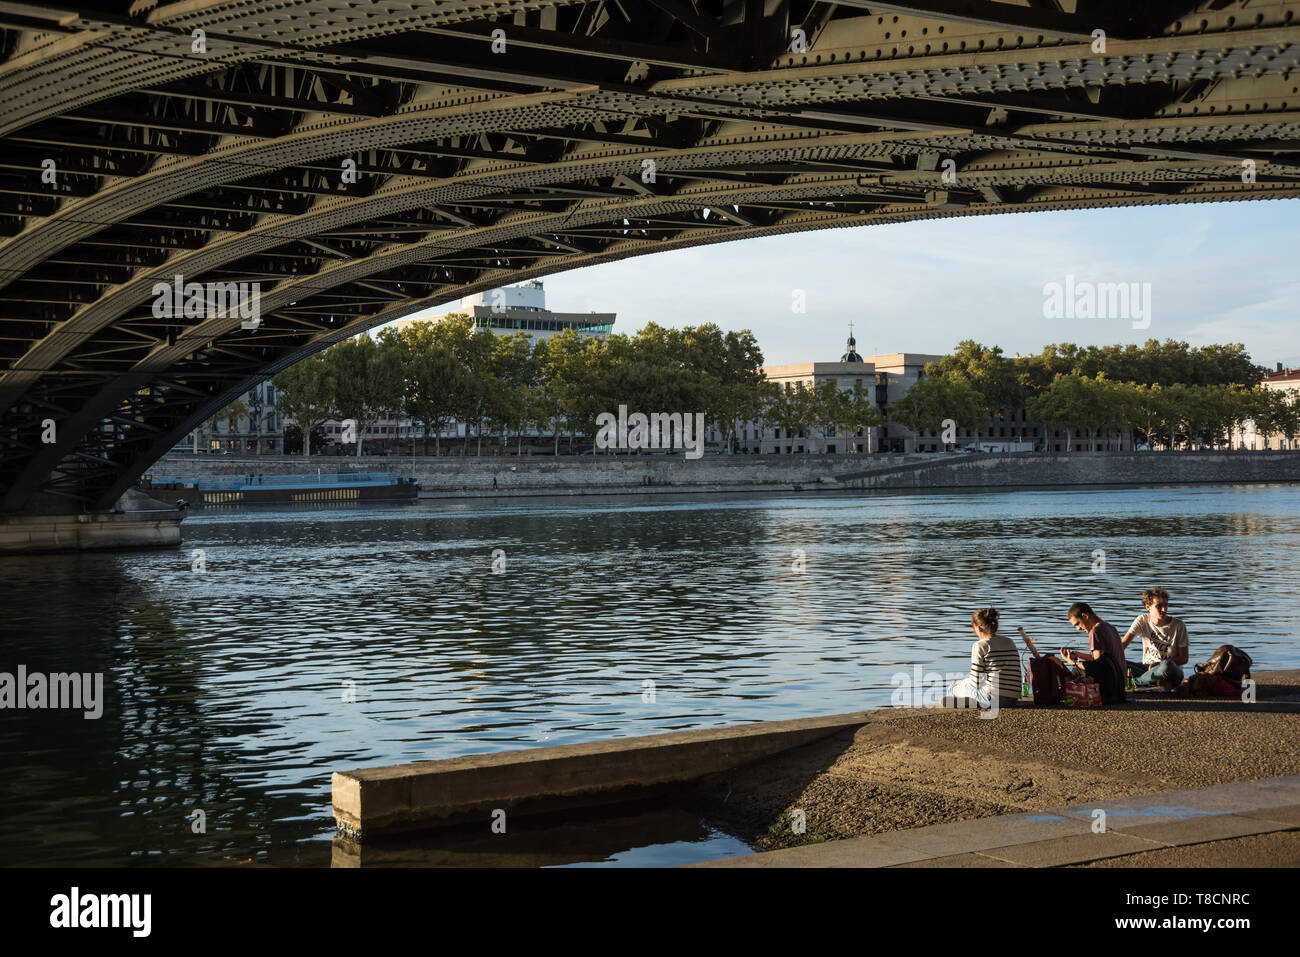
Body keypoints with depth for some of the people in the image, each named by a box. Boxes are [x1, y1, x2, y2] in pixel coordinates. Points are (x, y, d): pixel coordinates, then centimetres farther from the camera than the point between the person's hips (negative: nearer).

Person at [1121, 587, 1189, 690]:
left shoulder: (1178, 626, -8)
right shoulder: (1142, 621, -1)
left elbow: (1183, 658, -5)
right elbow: (1123, 643, -8)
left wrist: (1160, 664, -20)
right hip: (1147, 667, 4)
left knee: (1166, 666, -40)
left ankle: (1135, 682, -22)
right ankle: (1161, 682, -28)